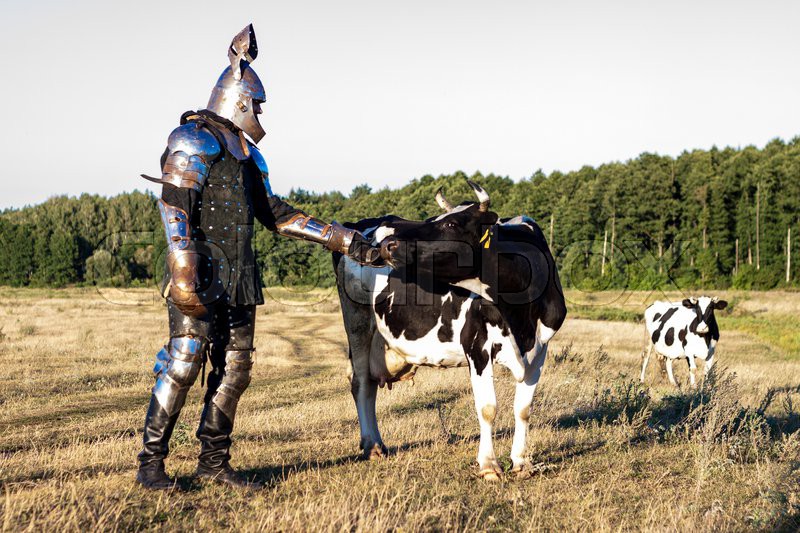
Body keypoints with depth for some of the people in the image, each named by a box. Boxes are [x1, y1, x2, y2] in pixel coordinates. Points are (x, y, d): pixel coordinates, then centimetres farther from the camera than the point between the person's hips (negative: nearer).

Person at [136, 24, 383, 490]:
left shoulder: (248, 154, 21)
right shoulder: (195, 141, -5)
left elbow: (278, 215, 21)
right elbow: (174, 206, -15)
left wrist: (347, 241, 17)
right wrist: (183, 275, -25)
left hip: (240, 277, 8)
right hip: (202, 272, -8)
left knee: (235, 369, 7)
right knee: (183, 363, -11)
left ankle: (214, 461, 15)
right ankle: (151, 463, -3)